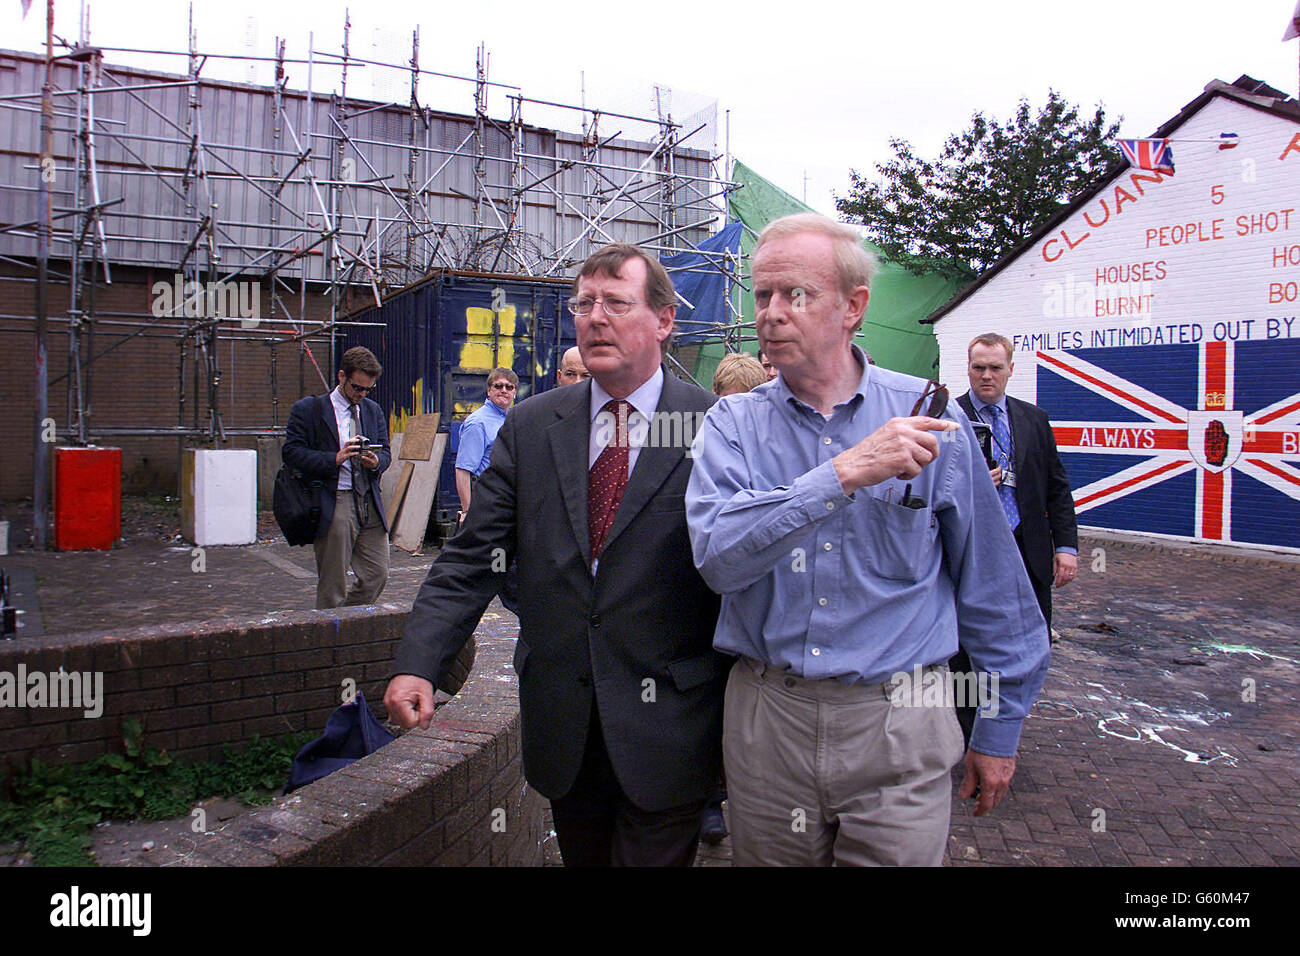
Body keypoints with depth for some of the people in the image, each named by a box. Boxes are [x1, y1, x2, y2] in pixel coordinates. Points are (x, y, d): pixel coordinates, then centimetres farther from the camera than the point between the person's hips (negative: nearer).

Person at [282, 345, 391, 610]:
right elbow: (291, 452, -8)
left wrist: (376, 462, -7)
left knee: (377, 575, 6)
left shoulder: (373, 410, 16)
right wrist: (334, 459, -19)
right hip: (334, 506, -5)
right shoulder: (308, 409, -1)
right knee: (333, 585, 1)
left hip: (371, 504, 5)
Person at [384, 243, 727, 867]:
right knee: (580, 857, 22)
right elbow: (471, 558, 0)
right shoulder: (530, 427, 3)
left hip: (666, 730, -3)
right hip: (560, 723, 4)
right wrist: (417, 663, -12)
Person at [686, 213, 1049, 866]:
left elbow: (991, 585, 2)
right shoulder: (733, 424, -2)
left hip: (898, 728, -1)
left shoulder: (927, 416, -4)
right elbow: (717, 555, -20)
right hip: (766, 718, 2)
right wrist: (845, 473, -27)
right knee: (767, 857, 19)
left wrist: (1000, 728, 6)